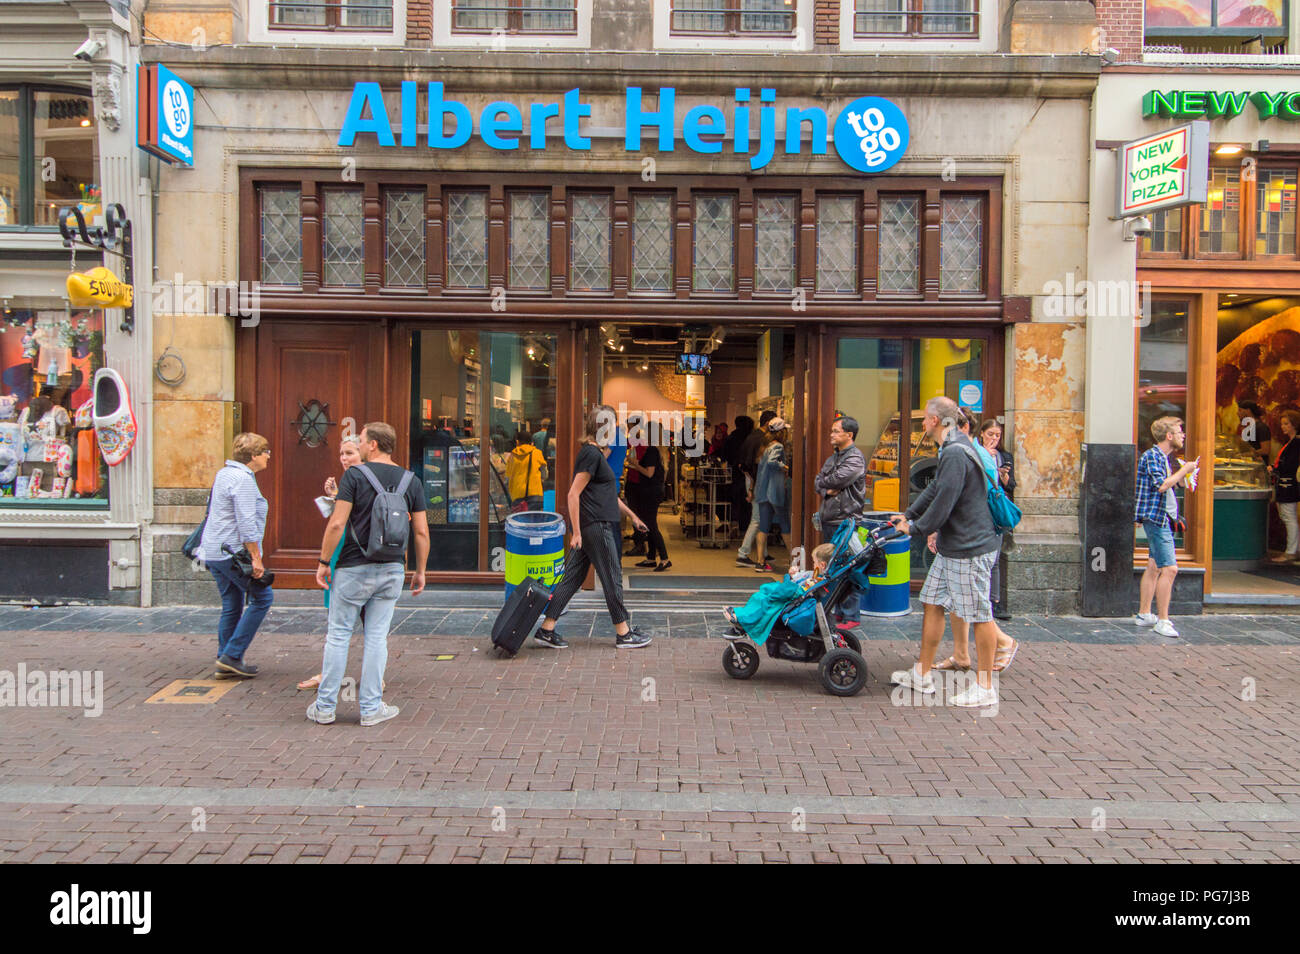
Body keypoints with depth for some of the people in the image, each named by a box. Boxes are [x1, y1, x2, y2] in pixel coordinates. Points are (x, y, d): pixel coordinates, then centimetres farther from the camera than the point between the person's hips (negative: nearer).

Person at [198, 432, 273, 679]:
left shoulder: (224, 473, 17)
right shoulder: (243, 479, -14)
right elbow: (246, 523, -20)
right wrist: (256, 558, -19)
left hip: (214, 552, 10)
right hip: (233, 552, -10)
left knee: (231, 606, 13)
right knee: (262, 597, -2)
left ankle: (225, 662, 16)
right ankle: (232, 656, -3)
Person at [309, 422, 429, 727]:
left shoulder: (355, 475, -7)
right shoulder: (412, 481, 4)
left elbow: (337, 523, -12)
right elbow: (421, 532, 3)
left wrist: (324, 561, -2)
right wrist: (420, 571, 12)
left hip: (354, 568, -3)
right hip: (392, 570, 3)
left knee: (338, 635, 8)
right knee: (377, 637, 9)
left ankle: (325, 707, 15)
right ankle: (372, 708, 12)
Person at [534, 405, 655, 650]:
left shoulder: (596, 453, 17)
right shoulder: (591, 454, -14)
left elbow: (608, 493, 28)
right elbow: (573, 494, -19)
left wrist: (631, 515, 31)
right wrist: (577, 532, -20)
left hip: (596, 526, 10)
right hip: (595, 526, -10)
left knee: (572, 577, 10)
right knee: (612, 578, 2)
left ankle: (546, 629, 13)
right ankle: (623, 634, 14)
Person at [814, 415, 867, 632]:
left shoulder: (855, 458, -10)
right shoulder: (833, 457, 18)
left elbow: (838, 479, -20)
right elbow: (818, 482, 14)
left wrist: (825, 482, 1)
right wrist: (827, 490, -7)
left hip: (846, 520, -9)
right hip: (828, 520, 9)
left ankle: (851, 616, 0)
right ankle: (839, 611, 23)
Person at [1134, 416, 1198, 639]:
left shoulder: (1163, 457, 18)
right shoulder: (1152, 456, -12)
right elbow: (1161, 485, -23)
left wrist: (1188, 471, 12)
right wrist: (1183, 470, -13)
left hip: (1161, 519, 10)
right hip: (1156, 518, -10)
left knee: (1154, 567, 13)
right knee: (1169, 568, -14)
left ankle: (1144, 614, 20)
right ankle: (1163, 621, -11)